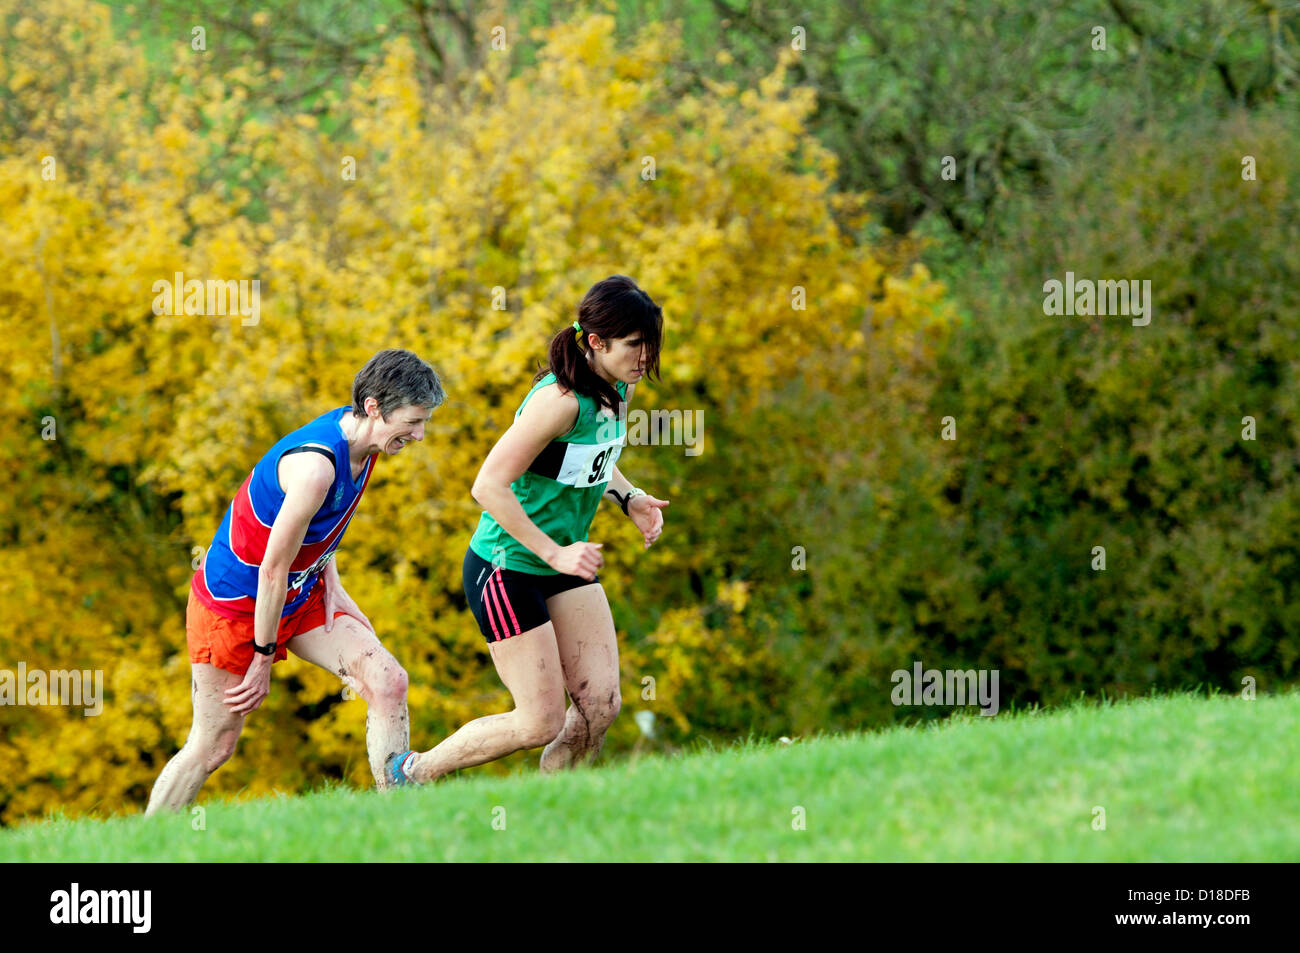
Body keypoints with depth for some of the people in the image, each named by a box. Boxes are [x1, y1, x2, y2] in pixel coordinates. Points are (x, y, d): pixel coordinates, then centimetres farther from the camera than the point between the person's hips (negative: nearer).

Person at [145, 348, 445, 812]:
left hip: (301, 595, 8)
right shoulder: (315, 465, -32)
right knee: (212, 747, -2)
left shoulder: (358, 436, -4)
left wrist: (330, 582, 4)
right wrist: (263, 660, -17)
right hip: (234, 600, -8)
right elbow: (273, 569, -26)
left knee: (388, 682, -8)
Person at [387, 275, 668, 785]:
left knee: (601, 704, -3)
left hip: (564, 561, 8)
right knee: (543, 722, -6)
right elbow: (488, 486, -28)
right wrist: (554, 553, -28)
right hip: (507, 567, -8)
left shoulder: (618, 387, 1)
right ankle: (413, 771, 14)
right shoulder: (561, 399, -27)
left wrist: (628, 496, 3)